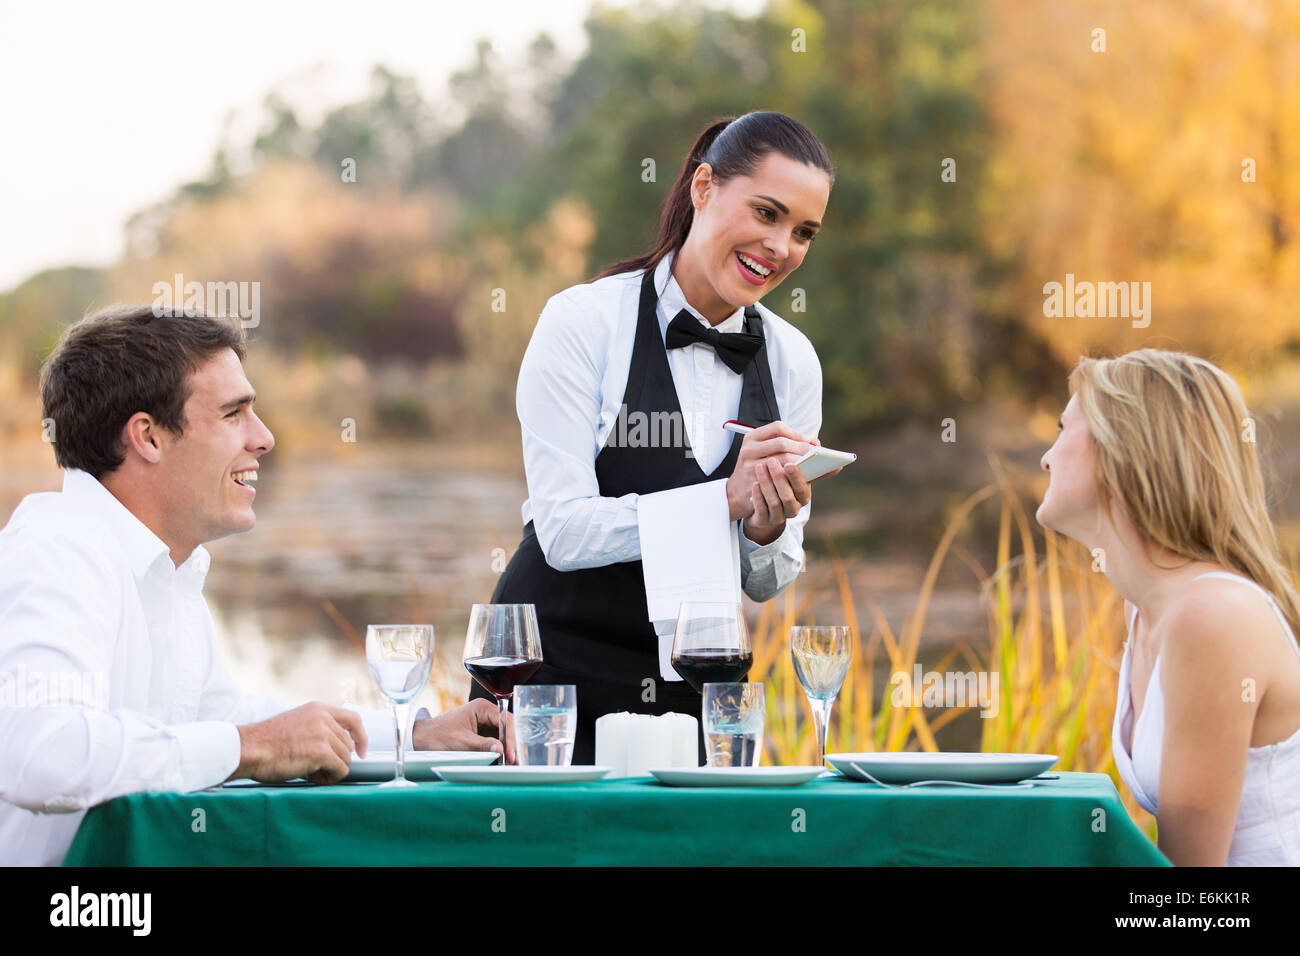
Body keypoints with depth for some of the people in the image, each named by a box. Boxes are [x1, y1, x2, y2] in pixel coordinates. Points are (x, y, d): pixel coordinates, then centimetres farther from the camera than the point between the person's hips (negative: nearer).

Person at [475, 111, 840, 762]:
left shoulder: (792, 360, 4)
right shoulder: (584, 321, -9)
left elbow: (765, 585, 7)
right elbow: (564, 528, -17)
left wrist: (769, 525, -15)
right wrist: (724, 498, -25)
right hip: (559, 675, -4)